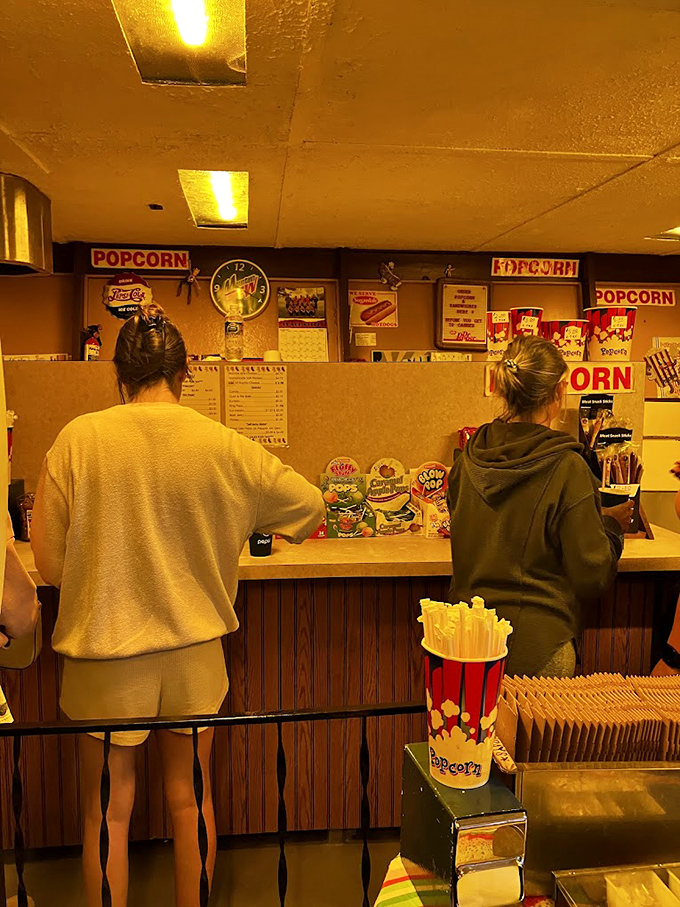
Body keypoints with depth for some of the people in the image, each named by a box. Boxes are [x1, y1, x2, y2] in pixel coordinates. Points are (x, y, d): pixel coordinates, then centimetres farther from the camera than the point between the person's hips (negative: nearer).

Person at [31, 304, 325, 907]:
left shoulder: (79, 439, -13)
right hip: (194, 647, 2)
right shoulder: (223, 445, -10)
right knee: (191, 799, 21)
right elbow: (310, 505, 1)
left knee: (108, 808, 19)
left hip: (106, 651, -1)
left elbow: (49, 563, -7)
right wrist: (248, 523, 19)